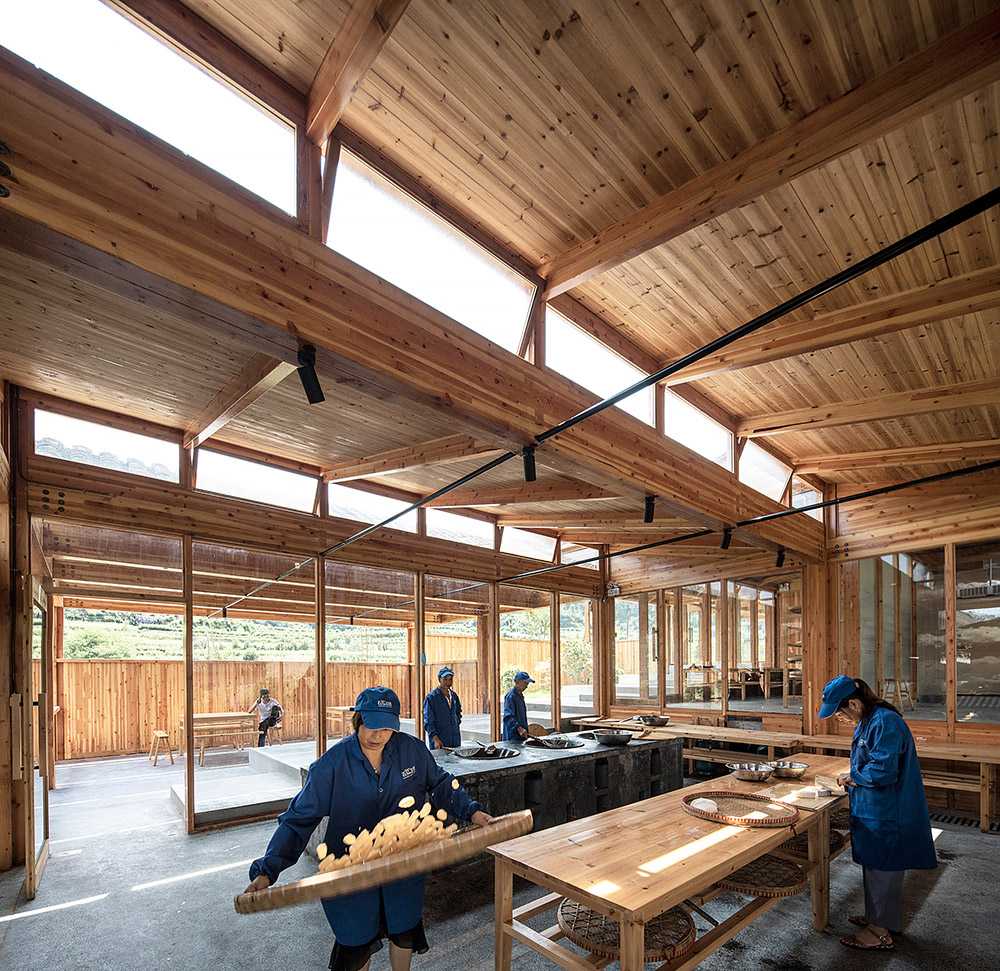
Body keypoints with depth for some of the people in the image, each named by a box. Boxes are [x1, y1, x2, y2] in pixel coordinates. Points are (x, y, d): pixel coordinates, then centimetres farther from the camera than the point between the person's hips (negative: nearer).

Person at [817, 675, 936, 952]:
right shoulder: (868, 721, 5)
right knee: (874, 866, 21)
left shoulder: (885, 722, -26)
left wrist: (852, 777, -13)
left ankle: (881, 932, 20)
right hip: (874, 808, 9)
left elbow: (883, 771, -28)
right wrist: (853, 778, 2)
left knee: (882, 869, 5)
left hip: (887, 812, -9)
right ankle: (877, 918, 36)